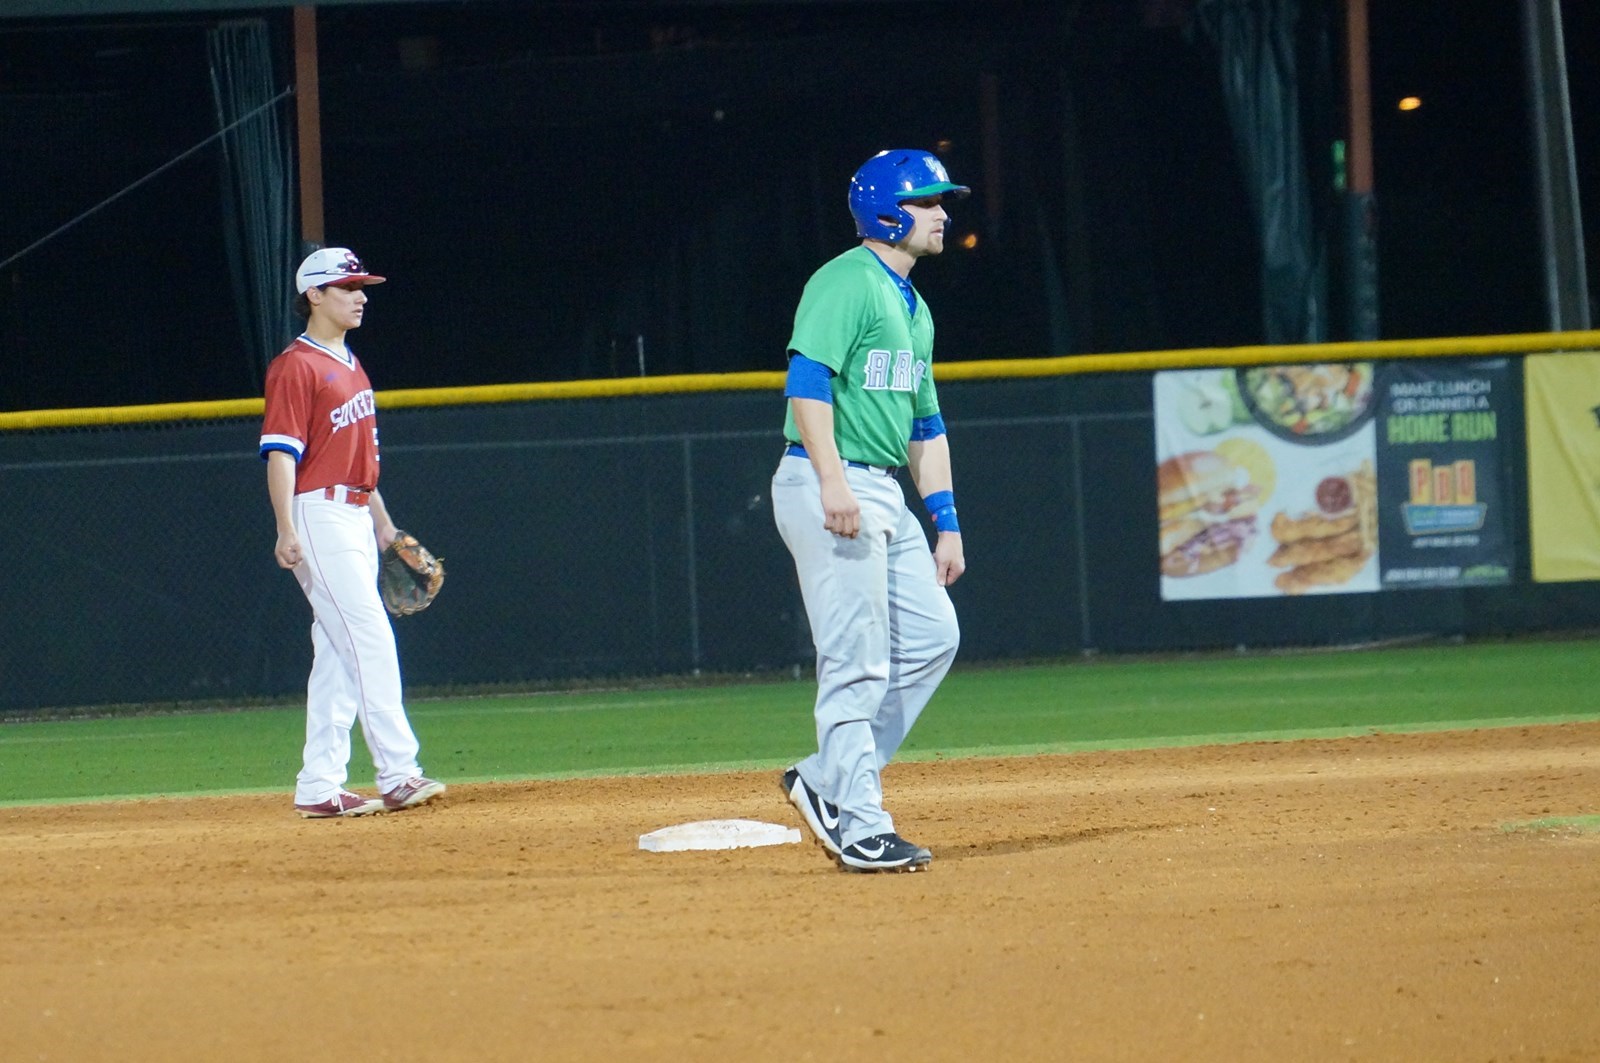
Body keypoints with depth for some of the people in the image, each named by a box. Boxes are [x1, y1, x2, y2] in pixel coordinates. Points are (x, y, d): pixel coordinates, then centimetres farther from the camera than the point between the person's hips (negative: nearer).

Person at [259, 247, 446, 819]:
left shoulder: (350, 365, 19)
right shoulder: (296, 366, -10)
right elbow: (281, 453, -16)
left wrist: (382, 521, 22)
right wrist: (287, 531, -25)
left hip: (356, 517, 9)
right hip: (319, 517, -9)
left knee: (338, 656, 7)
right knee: (371, 641, -14)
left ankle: (319, 788, 8)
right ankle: (397, 775, -17)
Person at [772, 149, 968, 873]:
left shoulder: (915, 309, 22)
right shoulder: (846, 283, -9)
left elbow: (926, 425, 24)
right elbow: (806, 379, -21)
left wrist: (947, 524, 19)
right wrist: (832, 481, -30)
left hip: (885, 495, 10)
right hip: (830, 489, -10)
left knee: (931, 637, 7)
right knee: (856, 664, -9)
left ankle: (827, 782, 13)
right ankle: (862, 832, -7)